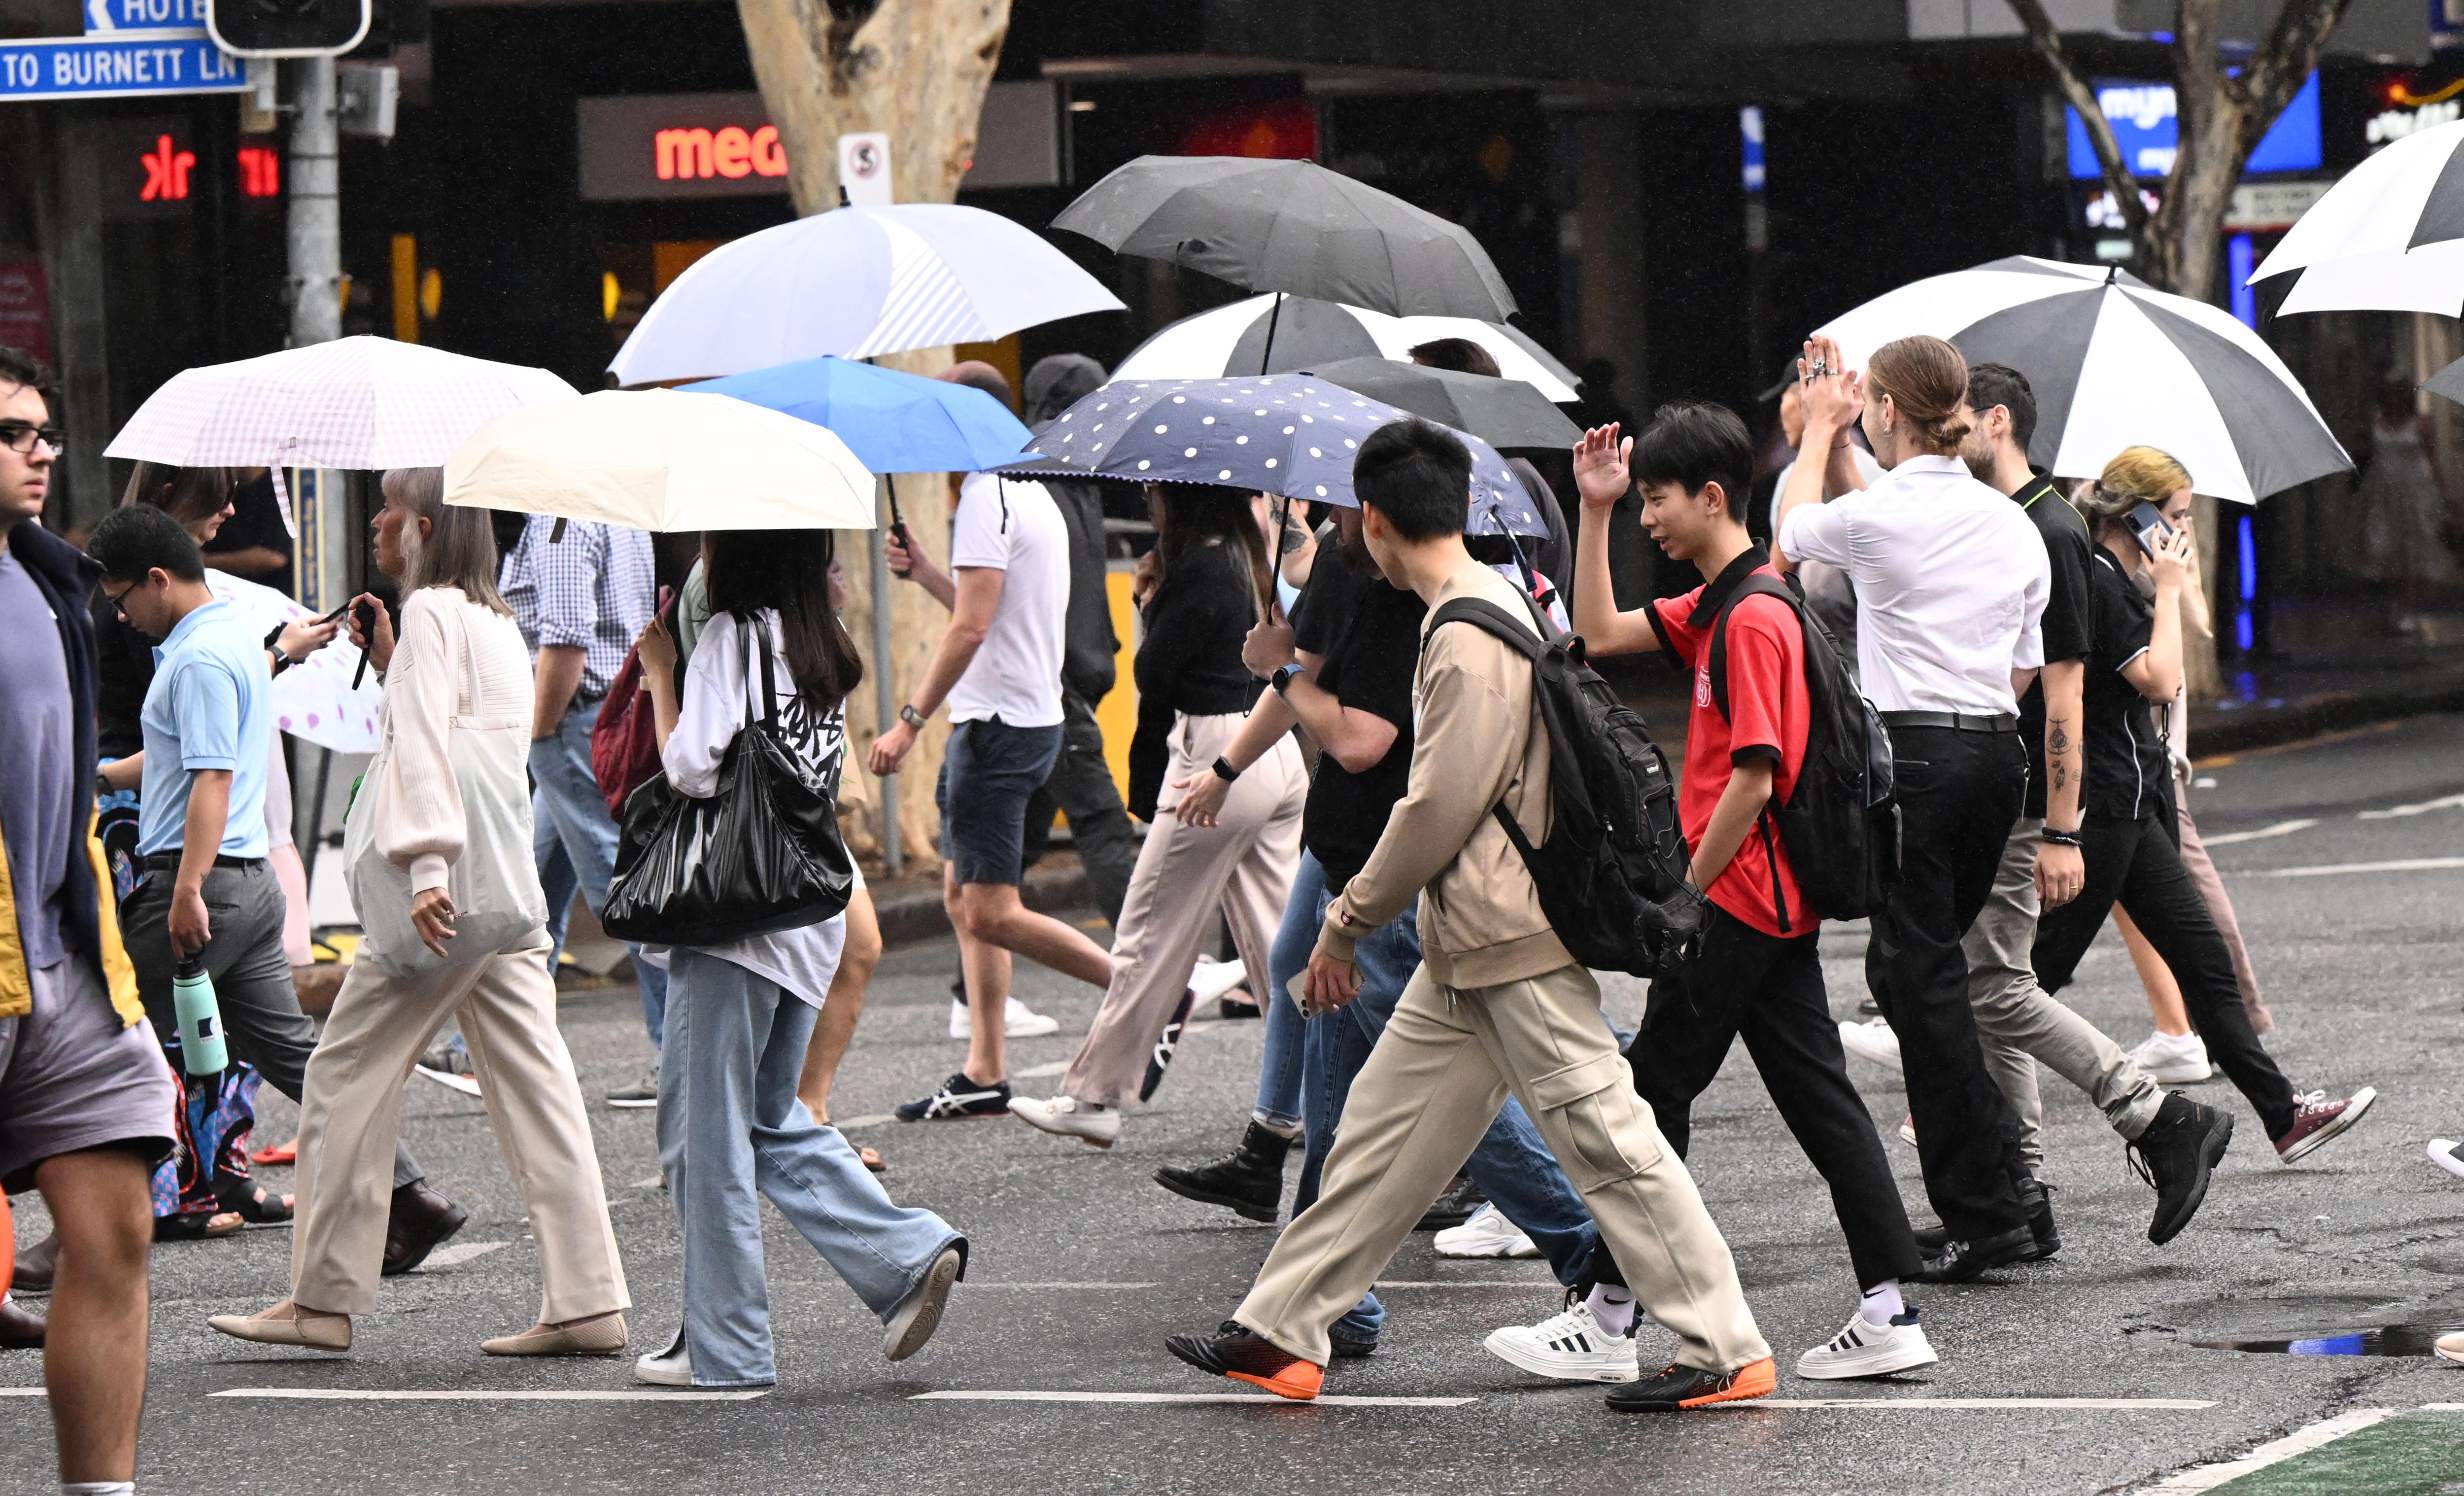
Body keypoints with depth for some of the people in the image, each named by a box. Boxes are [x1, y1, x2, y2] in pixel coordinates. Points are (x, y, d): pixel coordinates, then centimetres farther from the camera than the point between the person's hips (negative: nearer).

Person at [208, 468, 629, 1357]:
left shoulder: (432, 612, -6)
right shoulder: (497, 620, 20)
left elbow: (423, 745, -17)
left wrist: (424, 868, -25)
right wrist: (388, 659, 24)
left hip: (450, 885, -9)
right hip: (512, 889, 9)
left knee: (348, 1075, 0)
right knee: (532, 1085, 3)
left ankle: (323, 1299, 3)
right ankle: (586, 1304, -4)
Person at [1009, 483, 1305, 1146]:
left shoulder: (1199, 570, -13)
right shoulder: (1249, 560, 13)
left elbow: (1156, 674, -10)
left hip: (1217, 765, -9)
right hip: (1279, 758, 9)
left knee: (1150, 937, 1)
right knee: (1274, 940, 10)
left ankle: (1093, 1097, 8)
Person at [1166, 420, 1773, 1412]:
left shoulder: (1471, 639, -18)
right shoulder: (1492, 606, 14)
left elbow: (1439, 810, -19)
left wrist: (1347, 923, -9)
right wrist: (1360, 910, 23)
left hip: (1512, 943, -10)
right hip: (1467, 954, 10)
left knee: (1605, 1136, -7)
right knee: (1383, 1126, 13)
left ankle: (1726, 1351, -4)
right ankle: (1280, 1334, 19)